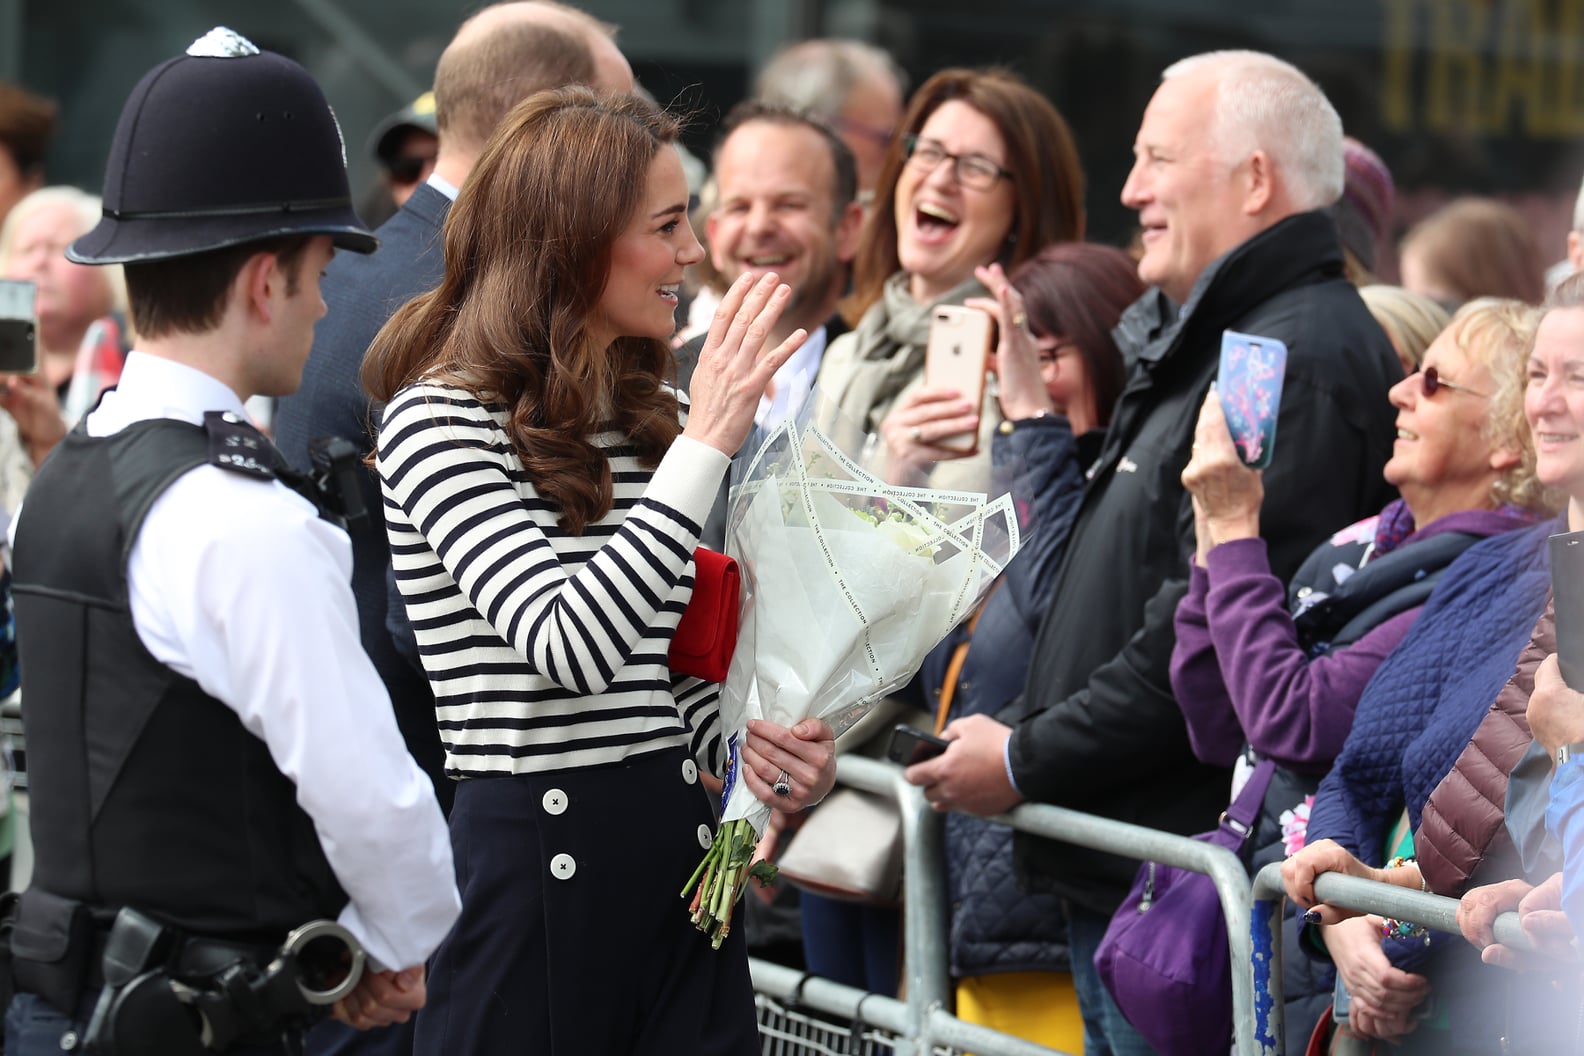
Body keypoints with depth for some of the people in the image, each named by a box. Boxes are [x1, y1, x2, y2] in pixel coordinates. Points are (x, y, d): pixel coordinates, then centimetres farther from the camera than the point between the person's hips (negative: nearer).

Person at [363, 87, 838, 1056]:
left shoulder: (647, 415, 14)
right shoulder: (440, 420, -11)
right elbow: (568, 648, -24)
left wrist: (747, 748, 2)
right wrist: (707, 447, -22)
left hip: (678, 846, 7)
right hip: (535, 857, -7)